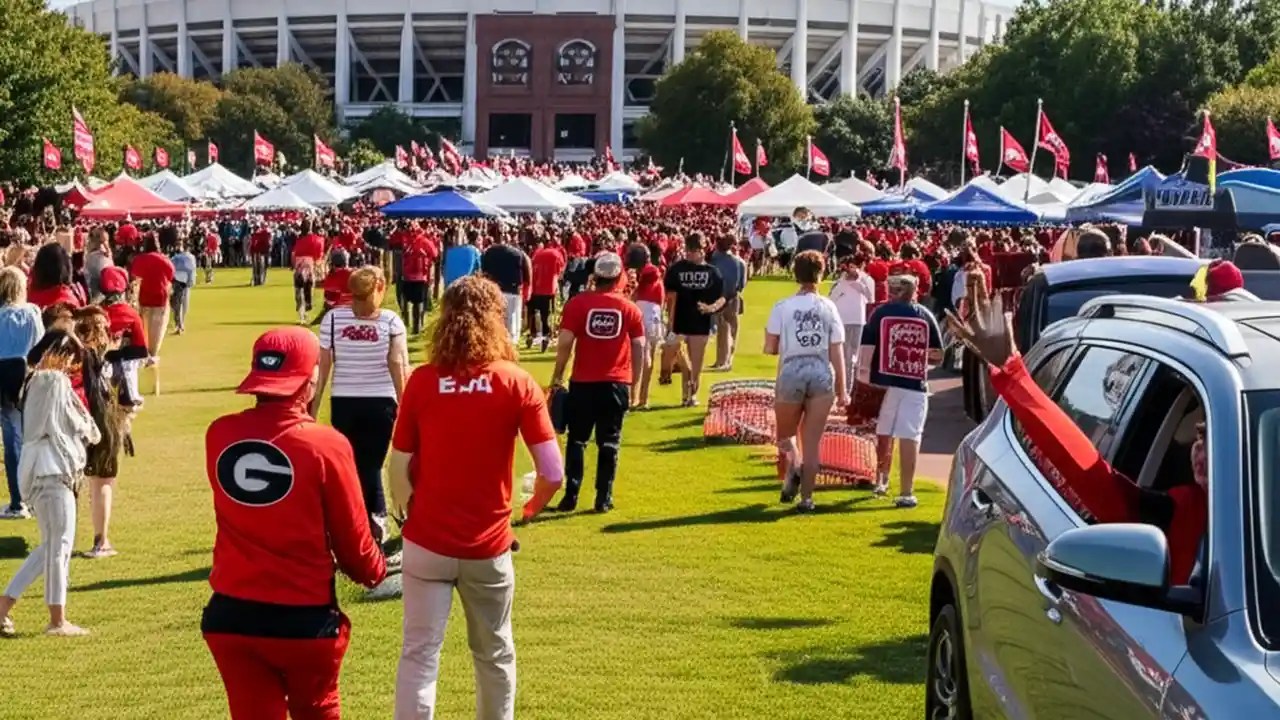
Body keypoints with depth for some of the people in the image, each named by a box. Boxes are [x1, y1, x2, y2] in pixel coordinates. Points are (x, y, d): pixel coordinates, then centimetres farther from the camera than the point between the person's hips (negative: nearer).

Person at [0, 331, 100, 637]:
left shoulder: (36, 381, 17)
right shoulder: (58, 381, -11)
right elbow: (79, 425, -9)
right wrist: (90, 431, 12)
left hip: (38, 468, 9)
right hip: (54, 467, -9)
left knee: (50, 545, 14)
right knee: (61, 543, -4)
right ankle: (57, 620, 0)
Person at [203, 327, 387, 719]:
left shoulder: (219, 435, -4)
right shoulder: (325, 445, -16)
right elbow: (352, 541, -5)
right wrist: (375, 572, 16)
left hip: (230, 615, 3)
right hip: (304, 618, -3)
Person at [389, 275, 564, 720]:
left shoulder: (422, 381, -6)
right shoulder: (517, 383, -8)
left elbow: (399, 471, -5)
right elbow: (553, 475, -10)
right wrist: (530, 509, 10)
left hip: (427, 542, 0)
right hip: (488, 545, 0)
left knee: (420, 654, 4)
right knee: (494, 654, 19)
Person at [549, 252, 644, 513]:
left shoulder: (577, 303, -4)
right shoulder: (630, 308, 2)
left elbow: (565, 343, -8)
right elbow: (639, 349, 3)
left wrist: (557, 376, 3)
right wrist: (634, 383, 12)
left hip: (583, 382, -1)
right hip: (617, 384, 1)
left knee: (577, 440, 10)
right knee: (609, 443, 9)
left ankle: (571, 497, 8)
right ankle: (604, 498, 9)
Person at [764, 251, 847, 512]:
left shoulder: (782, 307, -5)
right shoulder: (829, 307, -1)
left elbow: (769, 348, -5)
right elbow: (837, 351, -1)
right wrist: (842, 390, 4)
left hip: (791, 374, -1)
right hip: (822, 375, 1)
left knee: (785, 434, 19)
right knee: (812, 441, 8)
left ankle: (793, 467, -9)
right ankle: (806, 497, 8)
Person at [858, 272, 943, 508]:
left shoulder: (880, 313, 2)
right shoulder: (925, 315, 5)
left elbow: (867, 349, -6)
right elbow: (937, 356, 9)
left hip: (884, 382, 0)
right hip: (915, 384, 0)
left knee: (883, 433, 17)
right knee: (909, 437, 0)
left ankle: (881, 480, 29)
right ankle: (906, 493, -3)